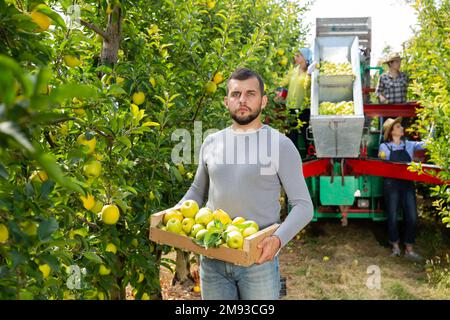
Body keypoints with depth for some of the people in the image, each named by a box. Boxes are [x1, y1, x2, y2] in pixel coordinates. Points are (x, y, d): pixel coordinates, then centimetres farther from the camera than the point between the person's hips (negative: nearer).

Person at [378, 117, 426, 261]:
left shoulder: (409, 145, 7)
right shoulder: (384, 147, 1)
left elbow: (426, 143, -4)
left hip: (407, 184, 3)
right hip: (391, 184, -2)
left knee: (412, 216, 0)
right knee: (392, 216, 3)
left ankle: (409, 249, 11)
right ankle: (395, 246, 20)